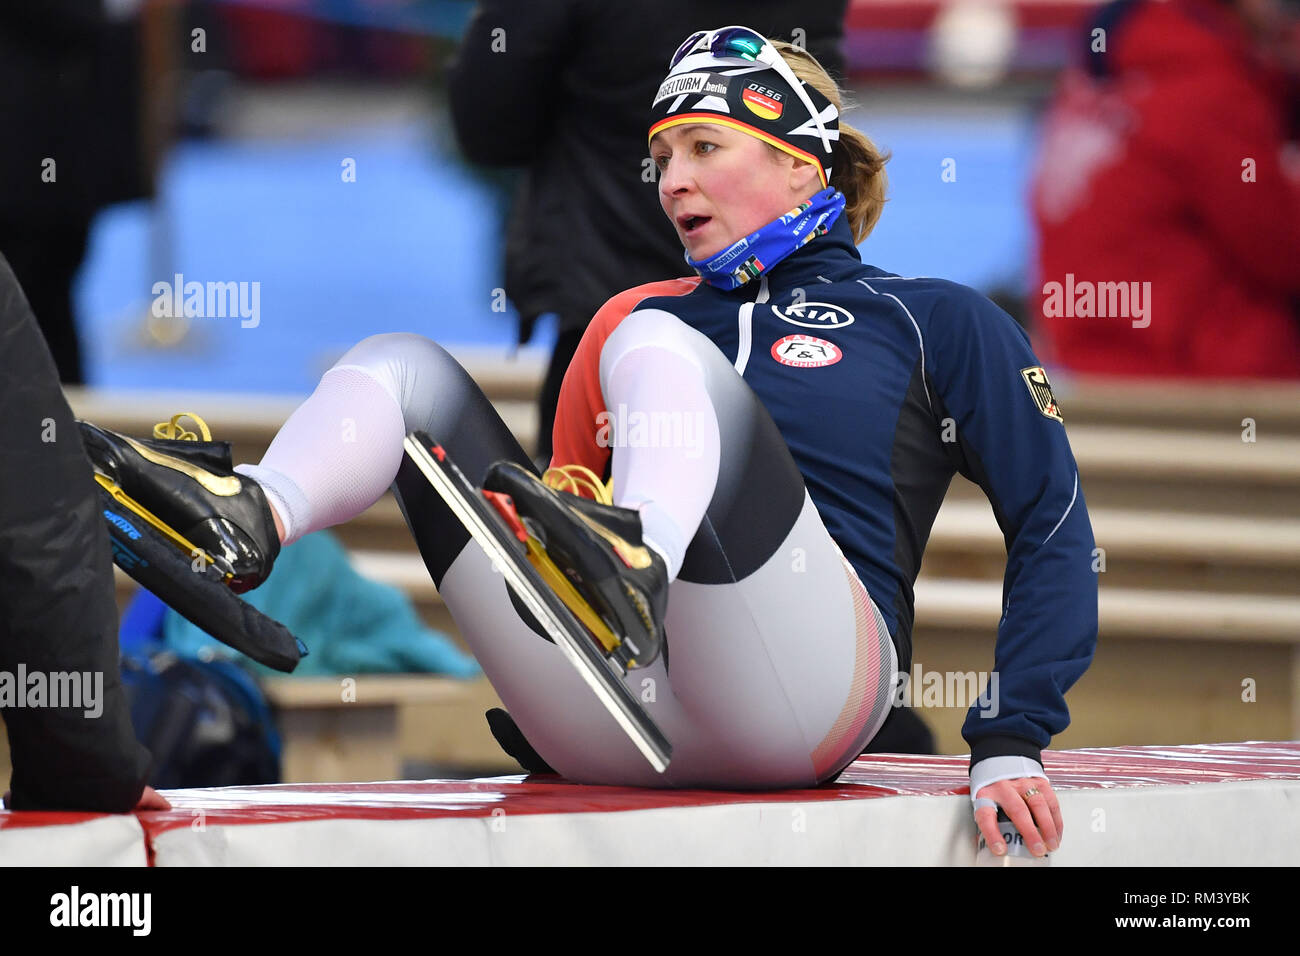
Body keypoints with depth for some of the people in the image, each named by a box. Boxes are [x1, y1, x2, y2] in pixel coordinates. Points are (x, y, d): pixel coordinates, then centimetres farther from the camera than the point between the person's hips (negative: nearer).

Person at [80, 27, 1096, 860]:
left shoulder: (934, 322, 16)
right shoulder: (649, 313, 29)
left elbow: (1053, 526, 10)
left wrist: (1011, 742, -1)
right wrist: (572, 484, 6)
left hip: (794, 705, -5)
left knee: (660, 348, -21)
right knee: (404, 367, 2)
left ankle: (635, 561, -53)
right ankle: (249, 525, -30)